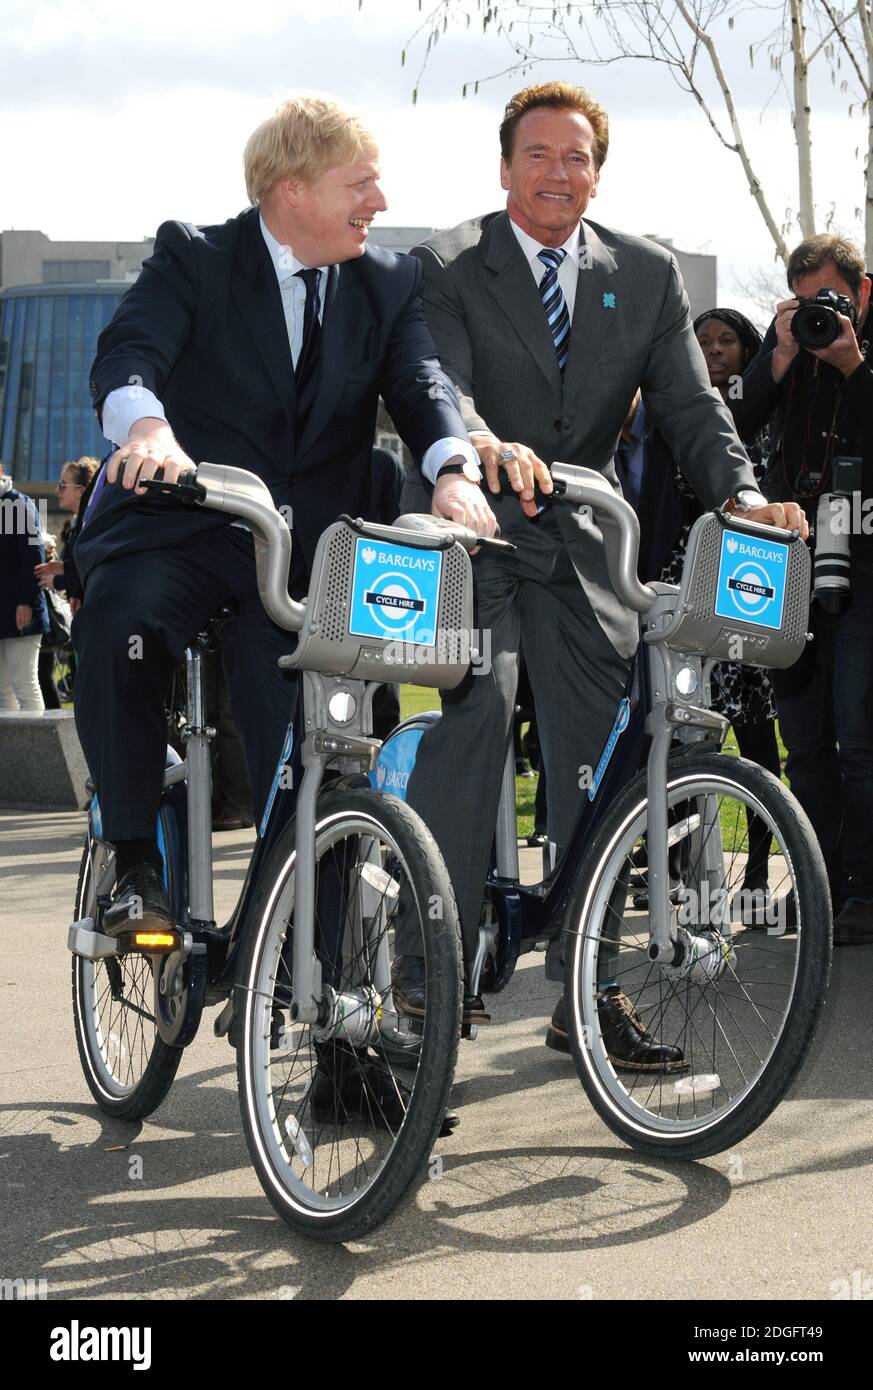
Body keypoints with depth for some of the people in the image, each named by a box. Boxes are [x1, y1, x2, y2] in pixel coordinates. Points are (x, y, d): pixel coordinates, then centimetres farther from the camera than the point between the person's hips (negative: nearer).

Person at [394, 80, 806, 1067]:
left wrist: (741, 495, -18)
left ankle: (586, 993, 11)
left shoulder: (646, 276, 9)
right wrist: (483, 442, -40)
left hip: (578, 544, 4)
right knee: (478, 706, -23)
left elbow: (689, 405, 1)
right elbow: (437, 383, -17)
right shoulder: (447, 267, -1)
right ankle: (432, 965, -16)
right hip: (472, 531, -3)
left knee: (592, 748, 2)